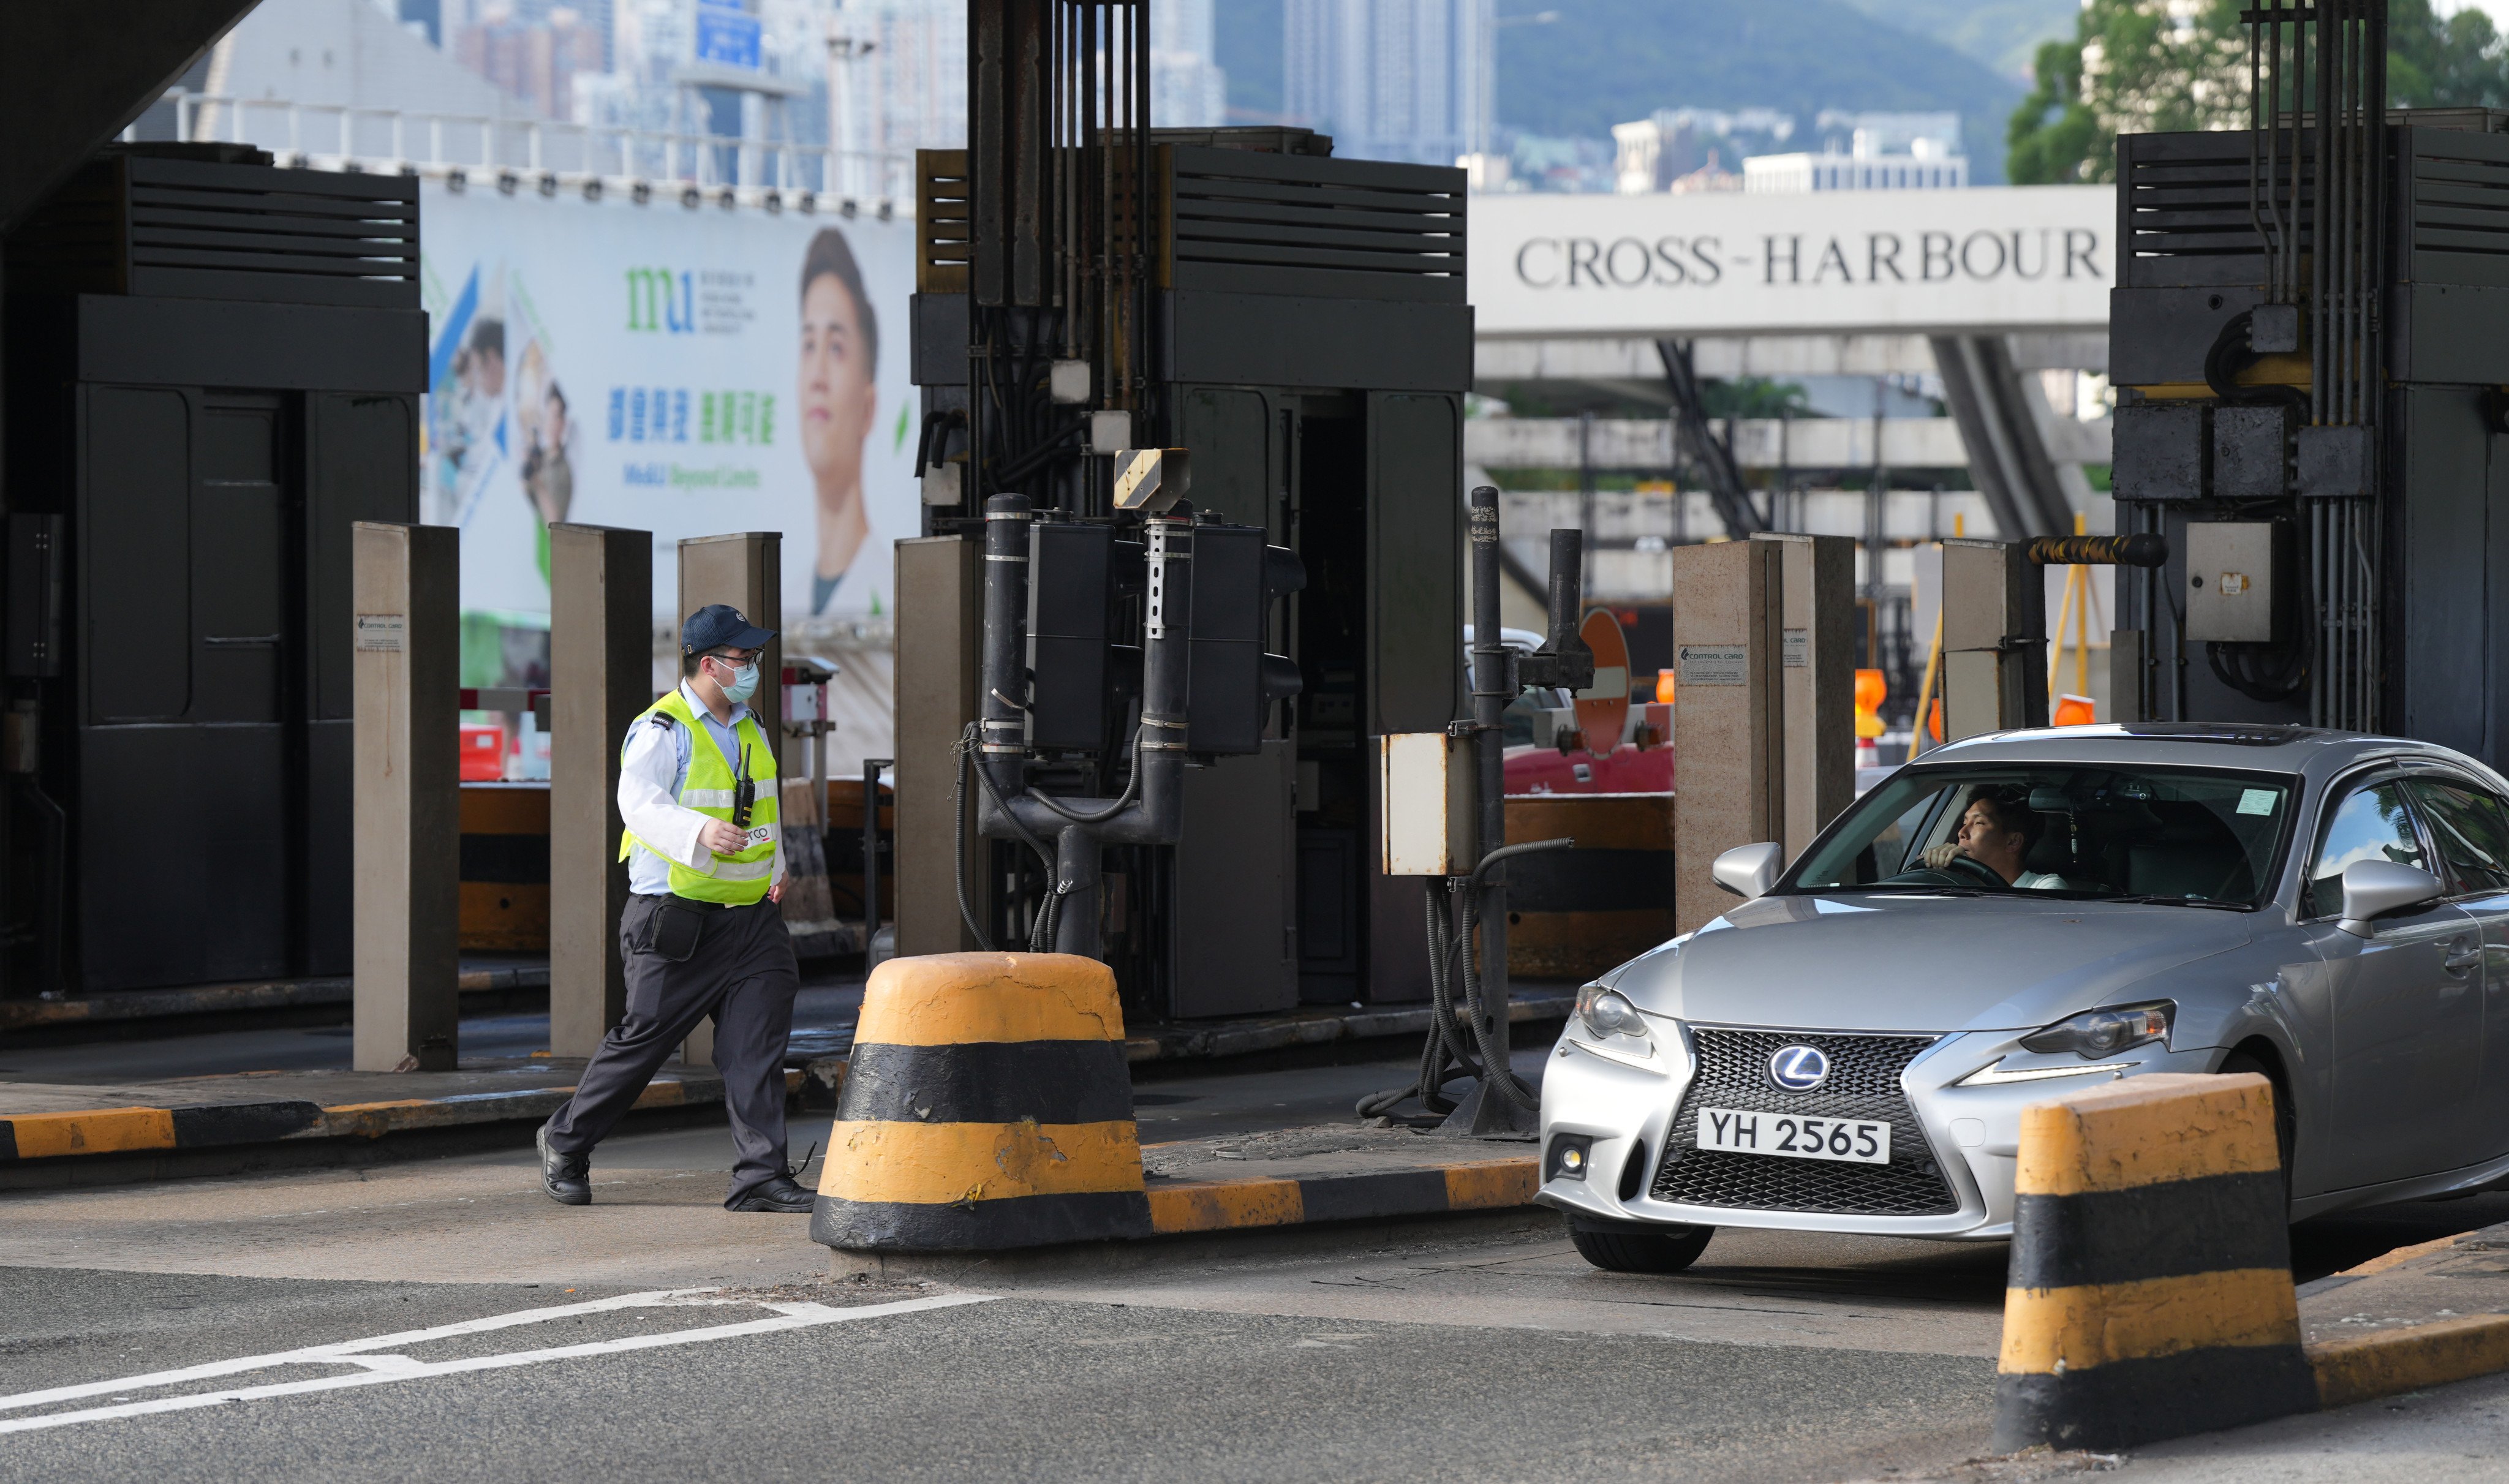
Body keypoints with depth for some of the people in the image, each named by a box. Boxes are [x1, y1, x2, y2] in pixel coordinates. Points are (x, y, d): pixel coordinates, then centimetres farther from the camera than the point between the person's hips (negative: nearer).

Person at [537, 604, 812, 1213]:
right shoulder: (661, 730, -11)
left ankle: (761, 1174, -4)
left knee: (758, 1044, -4)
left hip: (750, 915, 7)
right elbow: (638, 803, -25)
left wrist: (776, 864, 13)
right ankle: (565, 1144, 17)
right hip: (677, 919, -7)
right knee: (644, 1036, -1)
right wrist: (700, 831, -41)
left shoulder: (750, 729, 16)